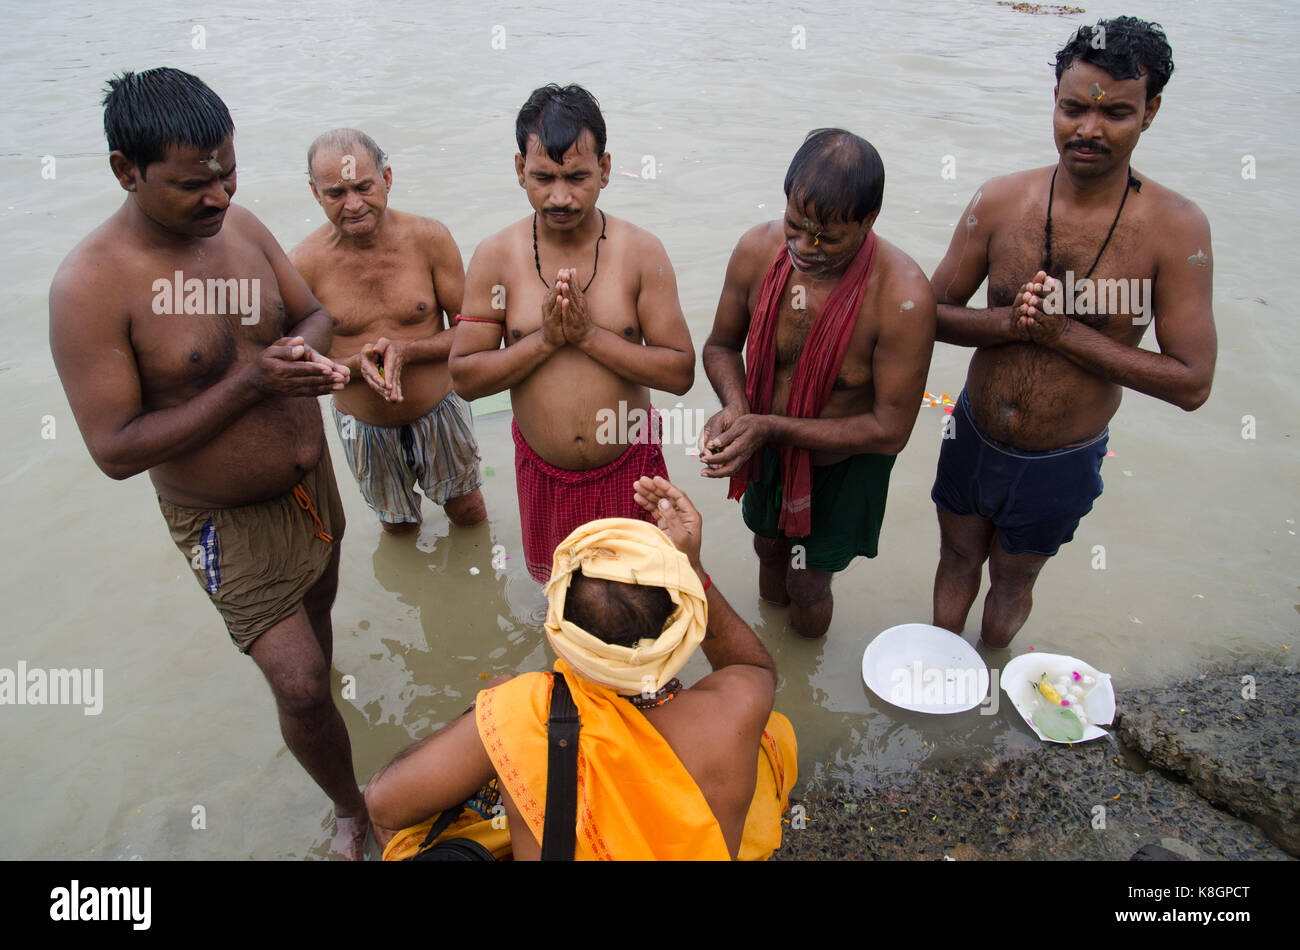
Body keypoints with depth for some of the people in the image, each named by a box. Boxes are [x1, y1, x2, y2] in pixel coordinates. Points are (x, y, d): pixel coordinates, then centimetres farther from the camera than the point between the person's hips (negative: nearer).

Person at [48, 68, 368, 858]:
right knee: (300, 686, -6)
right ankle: (353, 812, 23)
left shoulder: (240, 226, -7)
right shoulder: (90, 286, -24)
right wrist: (249, 383, -31)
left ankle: (316, 723, 57)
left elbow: (315, 312, 5)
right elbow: (115, 449, -24)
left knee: (316, 608, 27)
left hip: (312, 475, 6)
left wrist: (305, 345, -19)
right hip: (232, 523, -6)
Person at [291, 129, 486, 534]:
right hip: (364, 426, 0)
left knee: (469, 514, 23)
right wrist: (356, 363, -29)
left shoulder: (429, 238, -16)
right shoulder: (303, 265, -17)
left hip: (440, 412, 0)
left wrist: (405, 349, -27)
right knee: (398, 526, 25)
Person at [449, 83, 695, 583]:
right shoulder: (495, 257, -10)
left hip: (629, 466, -1)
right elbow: (464, 377, -10)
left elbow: (680, 372, -16)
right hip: (543, 472, 1)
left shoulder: (641, 251, -12)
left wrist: (589, 334, -25)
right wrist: (545, 338, -23)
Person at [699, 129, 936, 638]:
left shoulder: (903, 297, -35)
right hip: (766, 449, 4)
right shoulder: (758, 248, -22)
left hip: (843, 466, -4)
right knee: (770, 550, 29)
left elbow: (890, 430, -28)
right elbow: (721, 345, -5)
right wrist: (736, 408, -27)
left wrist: (770, 426, -34)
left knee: (806, 584, 16)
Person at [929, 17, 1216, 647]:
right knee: (958, 560, 23)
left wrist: (1063, 332, -25)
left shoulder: (1175, 227, -17)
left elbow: (1192, 383, -19)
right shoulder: (1000, 200, -11)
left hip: (1063, 461, -2)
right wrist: (1007, 322, -24)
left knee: (1011, 580, 21)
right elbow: (933, 312, -4)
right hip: (973, 436, 2)